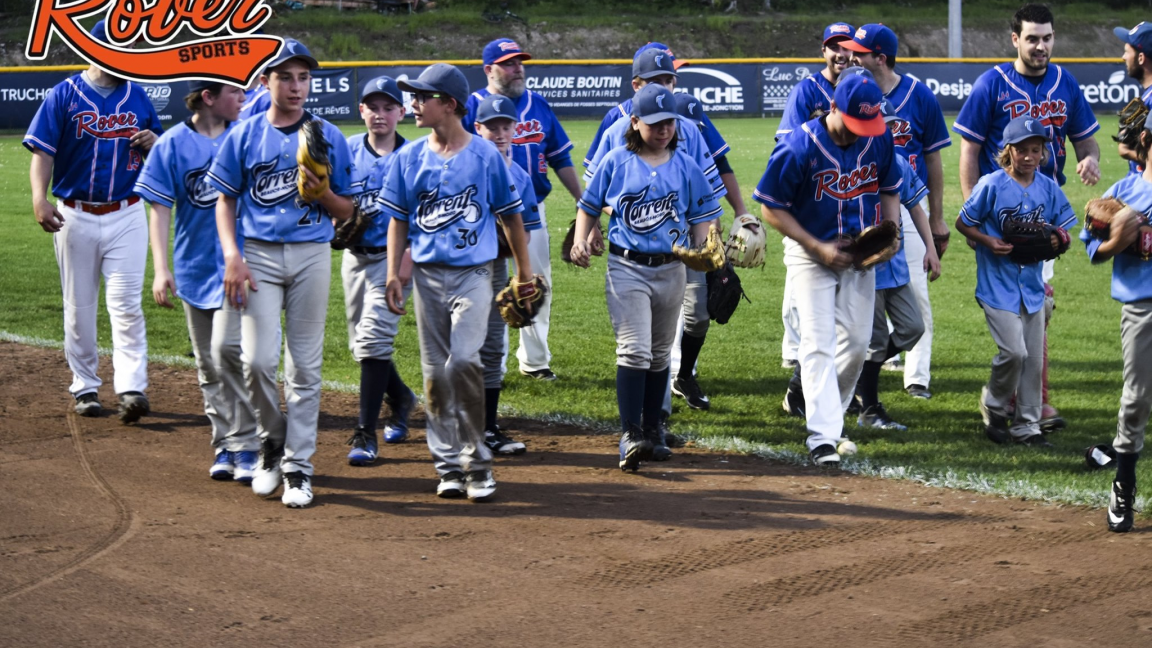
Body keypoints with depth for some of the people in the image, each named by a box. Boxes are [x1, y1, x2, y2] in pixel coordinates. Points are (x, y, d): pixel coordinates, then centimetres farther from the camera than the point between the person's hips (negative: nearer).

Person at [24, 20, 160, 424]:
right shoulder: (64, 95, -2)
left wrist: (153, 142, -8)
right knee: (79, 308, 7)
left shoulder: (137, 97, 8)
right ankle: (85, 387, 18)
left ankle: (132, 388, -16)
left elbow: (160, 151, 17)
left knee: (126, 304, -9)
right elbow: (42, 150, -8)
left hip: (126, 216, 1)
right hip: (76, 217, -1)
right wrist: (40, 197, -23)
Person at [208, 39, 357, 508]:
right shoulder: (244, 135, 6)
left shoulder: (329, 137, 6)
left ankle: (298, 466, 7)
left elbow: (346, 212, 9)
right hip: (259, 254, -1)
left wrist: (322, 192, -12)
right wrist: (232, 255, -7)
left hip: (312, 254, 1)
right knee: (258, 359, -11)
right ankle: (272, 440, 14)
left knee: (305, 365, 1)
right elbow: (225, 201, 7)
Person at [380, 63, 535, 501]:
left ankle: (476, 460, -8)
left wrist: (524, 272, 9)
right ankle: (449, 465, 13)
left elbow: (510, 215, 6)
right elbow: (398, 220, 10)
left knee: (464, 361, -18)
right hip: (428, 275, 3)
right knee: (436, 372, 5)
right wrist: (393, 275, 3)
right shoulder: (410, 157, 6)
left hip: (473, 273, -3)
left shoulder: (485, 154, -1)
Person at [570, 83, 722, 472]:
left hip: (670, 269, 3)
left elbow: (701, 215, 9)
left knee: (660, 354, 14)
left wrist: (702, 251, -8)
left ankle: (652, 431, 25)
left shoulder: (685, 166, 5)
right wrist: (580, 240, -8)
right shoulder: (616, 162, -1)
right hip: (626, 268, -3)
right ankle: (630, 436, -19)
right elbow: (590, 205, 8)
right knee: (634, 350, -15)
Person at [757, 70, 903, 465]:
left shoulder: (879, 140, -6)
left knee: (857, 341, 8)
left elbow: (890, 190, 11)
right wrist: (819, 248, -19)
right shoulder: (798, 148, -21)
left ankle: (809, 392, 32)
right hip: (812, 254, -5)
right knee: (818, 341, -12)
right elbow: (771, 209, -14)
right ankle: (823, 438, -14)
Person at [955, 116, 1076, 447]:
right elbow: (963, 223, -3)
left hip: (1032, 282, 5)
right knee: (1014, 351, -15)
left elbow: (1063, 228, 12)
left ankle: (1027, 425, 17)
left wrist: (1056, 239, -11)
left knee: (1034, 357, 7)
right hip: (998, 282, -5)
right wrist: (989, 242, -18)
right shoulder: (991, 185, -10)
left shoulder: (1049, 188, 3)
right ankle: (994, 405, 12)